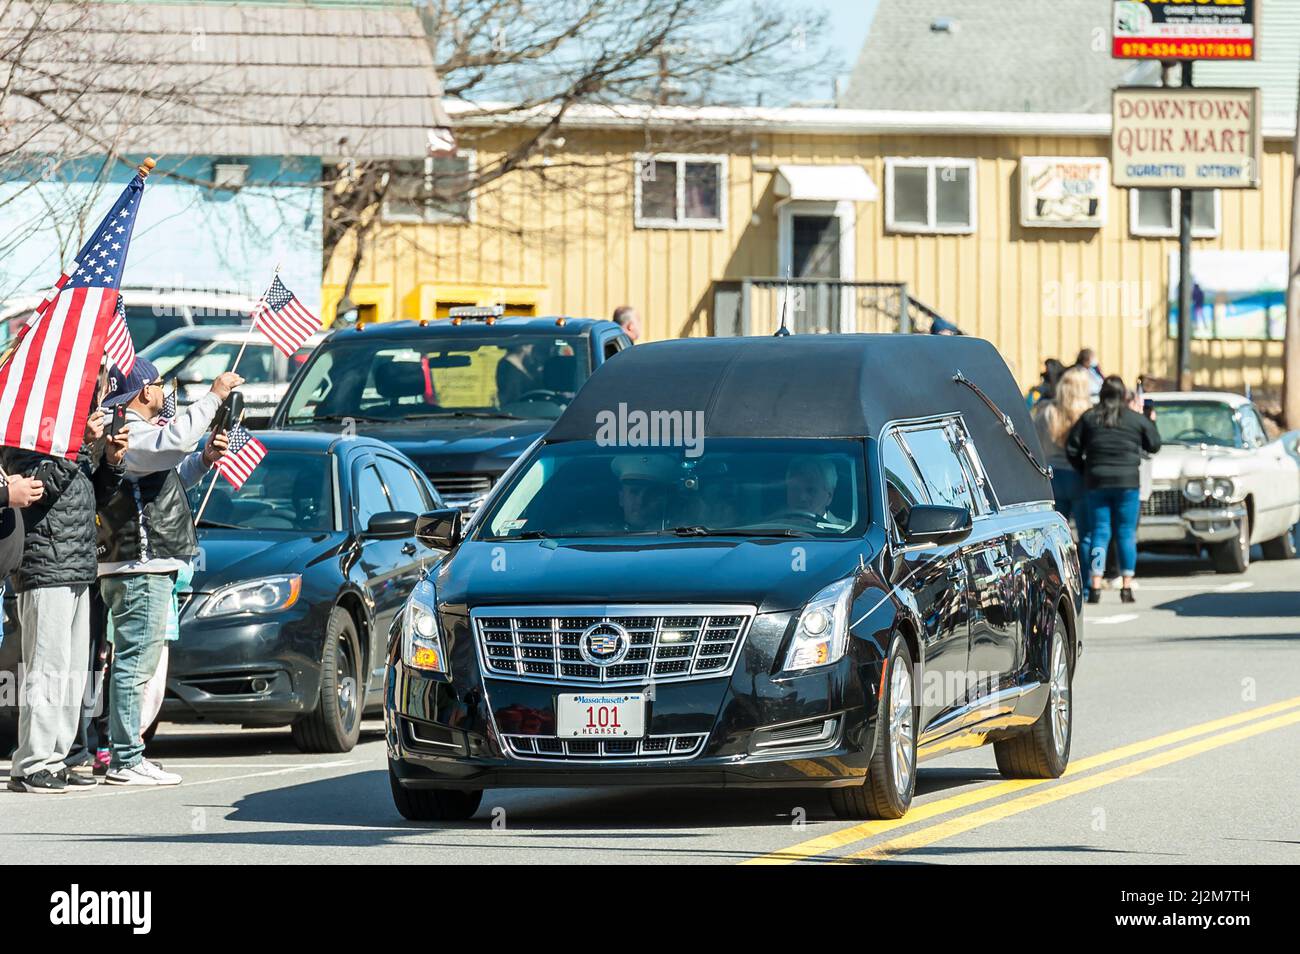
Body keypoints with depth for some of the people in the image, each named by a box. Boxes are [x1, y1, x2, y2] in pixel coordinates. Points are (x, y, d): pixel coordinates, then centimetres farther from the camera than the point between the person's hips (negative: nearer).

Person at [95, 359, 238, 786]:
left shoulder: (135, 433, 20)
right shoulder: (130, 435, -14)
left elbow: (169, 477, 32)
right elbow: (176, 439, -32)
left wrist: (204, 459, 15)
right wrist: (214, 396, -21)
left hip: (149, 569, 11)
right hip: (139, 570, -11)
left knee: (133, 666, 14)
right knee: (134, 665, -11)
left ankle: (125, 753, 19)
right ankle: (125, 761, -11)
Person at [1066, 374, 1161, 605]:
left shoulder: (1089, 418, 2)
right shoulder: (1136, 419, -1)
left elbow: (1072, 448, 1)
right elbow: (1154, 445, 9)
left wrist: (1084, 471, 14)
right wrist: (1149, 420, 23)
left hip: (1096, 482, 1)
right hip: (1127, 482, -1)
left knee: (1099, 533, 3)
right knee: (1126, 534, 4)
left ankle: (1095, 586, -5)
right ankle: (1127, 586, 2)